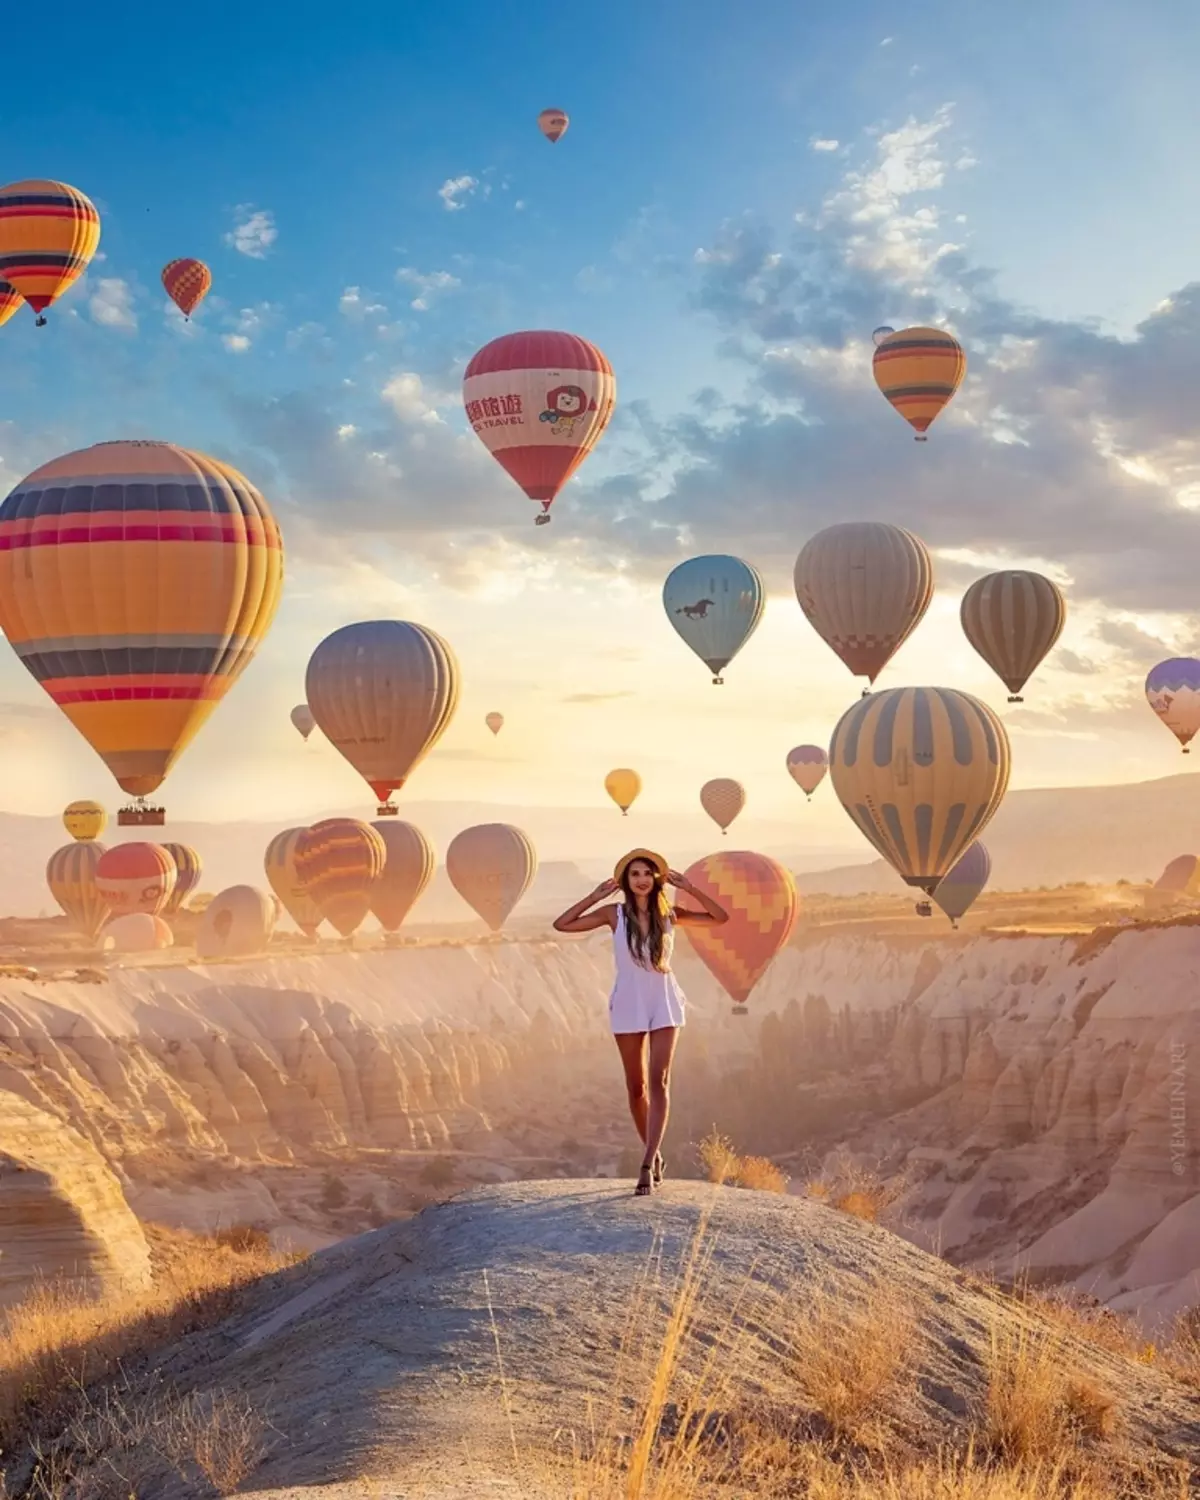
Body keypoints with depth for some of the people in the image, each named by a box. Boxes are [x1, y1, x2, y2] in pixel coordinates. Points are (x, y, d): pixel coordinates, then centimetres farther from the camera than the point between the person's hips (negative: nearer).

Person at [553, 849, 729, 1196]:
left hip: (664, 1003, -1)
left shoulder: (669, 914, -2)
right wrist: (594, 897, -10)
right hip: (628, 1005, 1)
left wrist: (689, 889, -9)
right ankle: (654, 1155, 26)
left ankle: (648, 1165, -18)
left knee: (659, 1081, -12)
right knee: (636, 1085, 8)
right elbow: (562, 924, -5)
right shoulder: (615, 914, -3)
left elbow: (720, 917, -2)